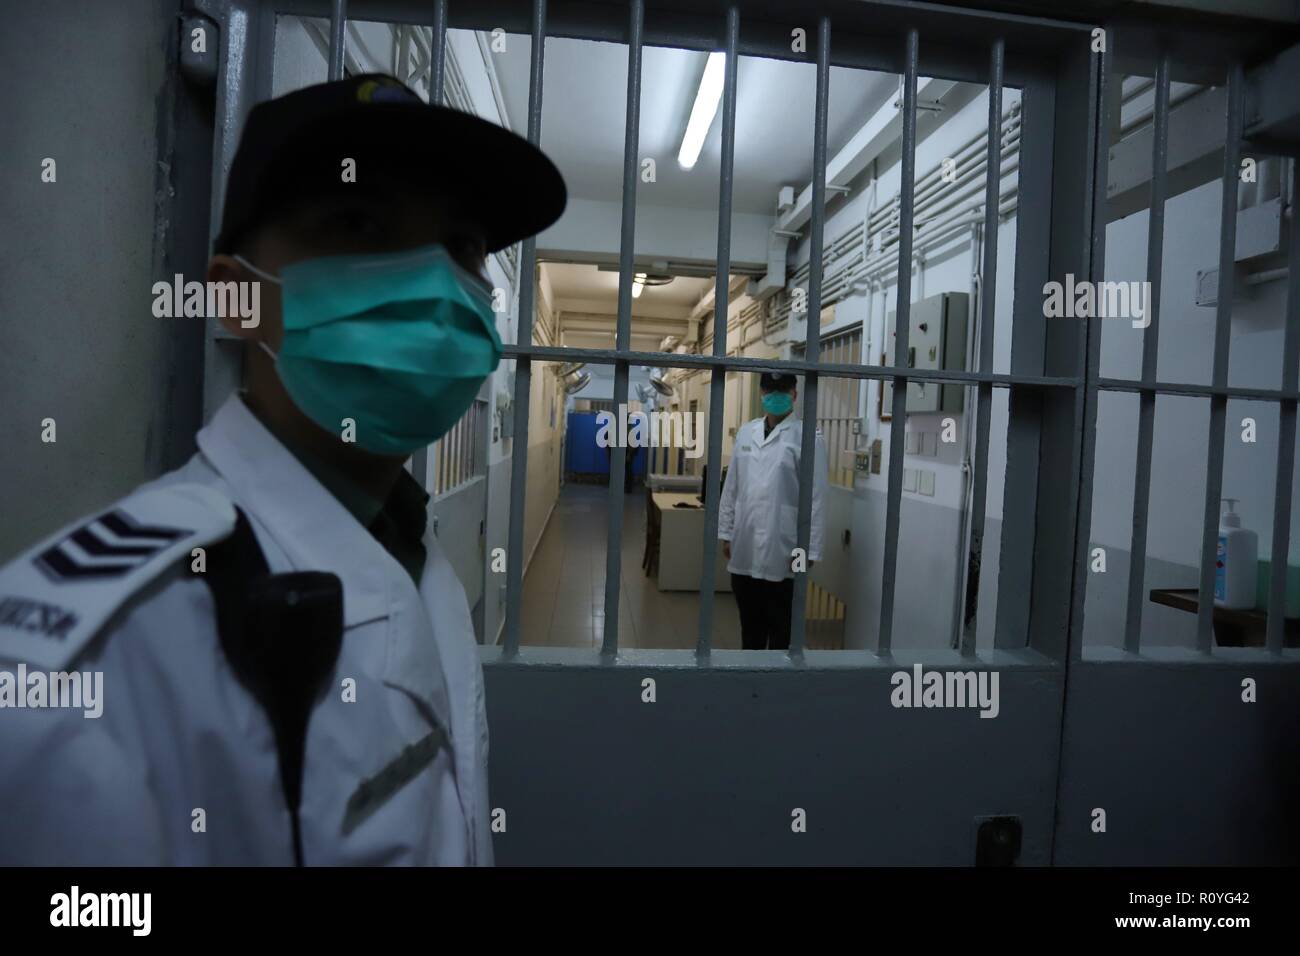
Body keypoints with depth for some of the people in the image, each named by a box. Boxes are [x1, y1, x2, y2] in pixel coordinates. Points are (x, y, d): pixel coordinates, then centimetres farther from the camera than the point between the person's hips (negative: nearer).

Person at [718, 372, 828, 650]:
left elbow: (815, 498, -9)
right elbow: (731, 487, 11)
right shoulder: (746, 432, 9)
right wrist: (726, 532, 10)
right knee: (750, 623, 16)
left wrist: (809, 550, -11)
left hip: (782, 549, -4)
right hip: (744, 546, 5)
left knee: (780, 627, 10)